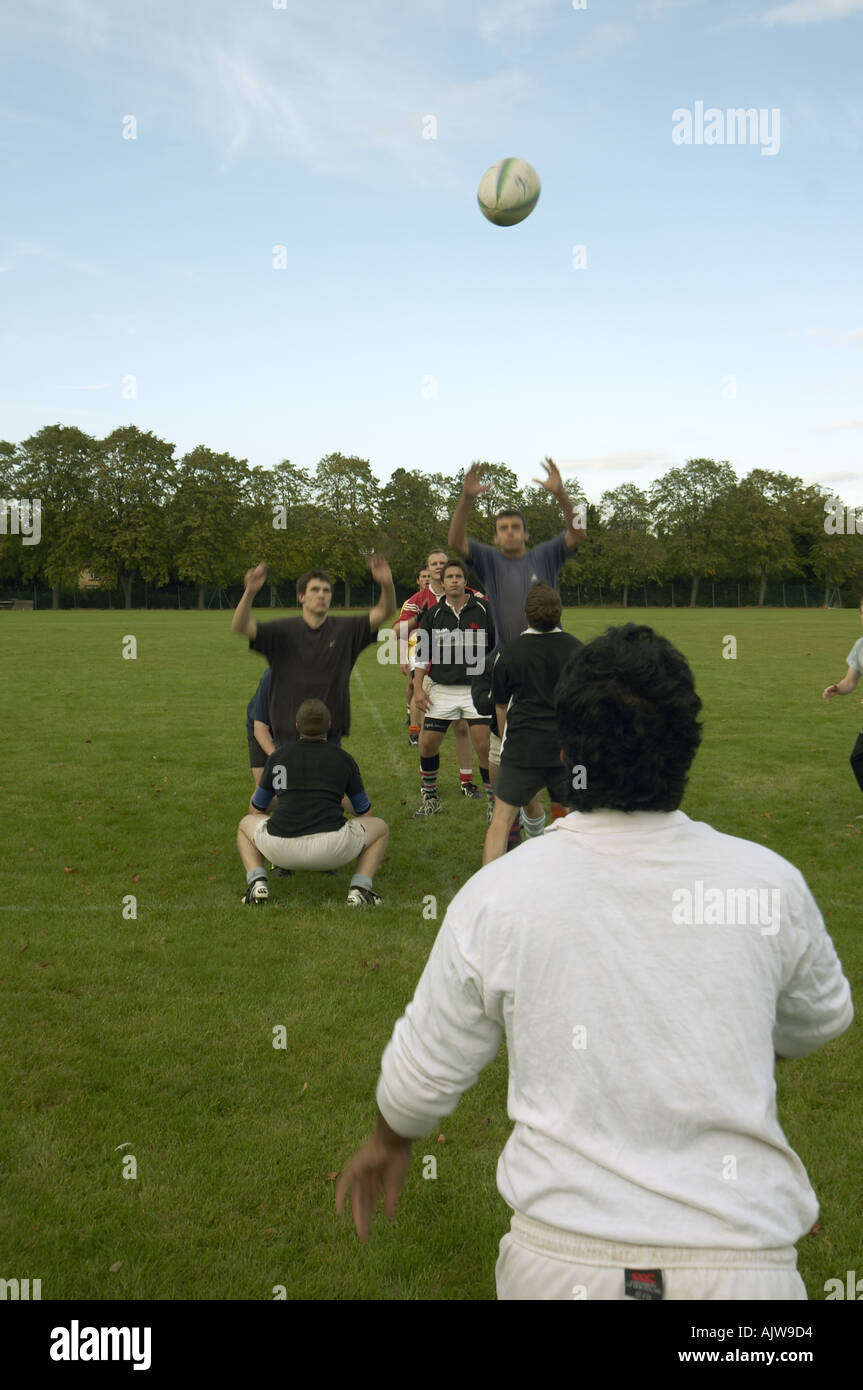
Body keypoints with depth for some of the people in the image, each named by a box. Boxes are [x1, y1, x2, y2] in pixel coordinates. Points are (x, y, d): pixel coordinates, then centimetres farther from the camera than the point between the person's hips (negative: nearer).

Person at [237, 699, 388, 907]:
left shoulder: (278, 757, 15)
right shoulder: (344, 759, 13)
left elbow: (255, 809, 29)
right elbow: (364, 812, 28)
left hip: (280, 850, 1)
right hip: (330, 850, -1)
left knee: (246, 824, 34)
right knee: (381, 827, 26)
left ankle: (257, 883, 8)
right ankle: (359, 889, 4)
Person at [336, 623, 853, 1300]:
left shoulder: (497, 894, -12)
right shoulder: (769, 882, -9)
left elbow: (428, 1066, 1)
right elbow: (820, 1021, 12)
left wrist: (389, 1140, 23)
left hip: (559, 1259, 1)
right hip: (738, 1260, -1)